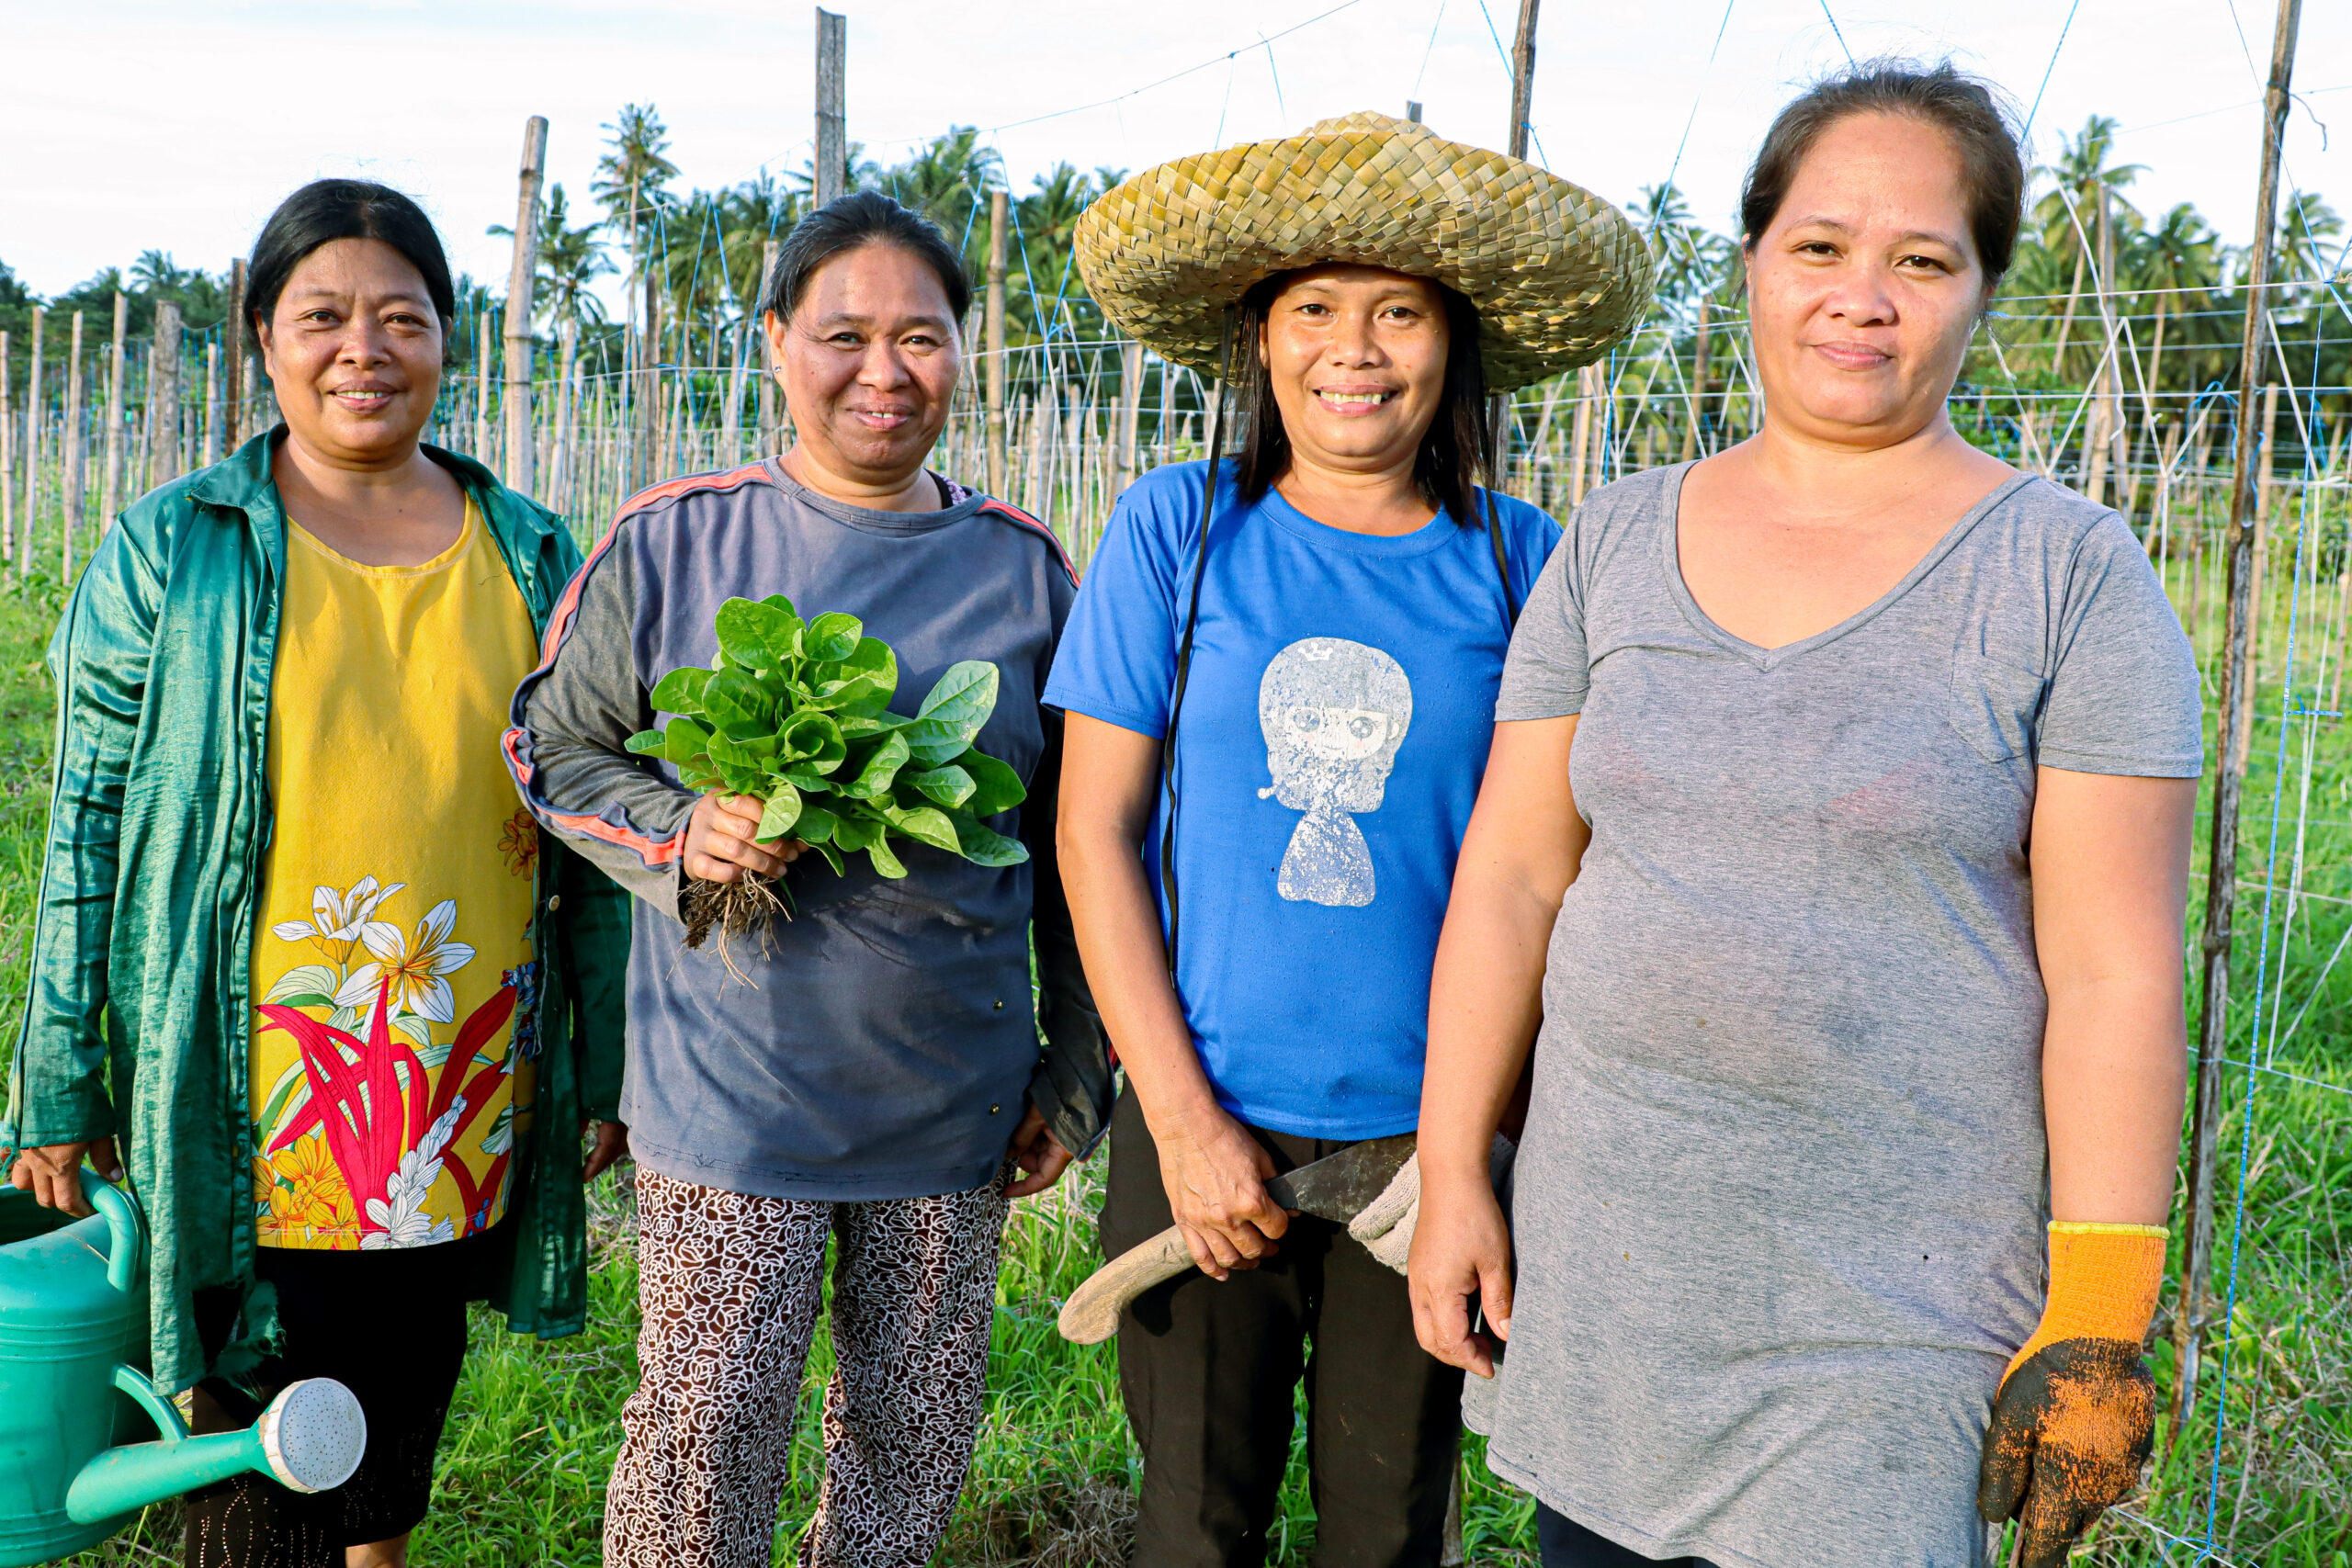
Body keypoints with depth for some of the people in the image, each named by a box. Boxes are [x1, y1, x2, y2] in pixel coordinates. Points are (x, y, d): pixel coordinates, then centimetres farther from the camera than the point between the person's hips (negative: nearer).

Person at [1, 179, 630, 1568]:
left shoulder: (533, 556, 5)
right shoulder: (169, 553, -2)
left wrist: (608, 1066, 10)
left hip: (465, 1089, 3)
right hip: (254, 1103, -2)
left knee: (403, 1415, 17)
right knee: (262, 1454, 5)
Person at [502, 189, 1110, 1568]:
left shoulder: (1025, 568, 2)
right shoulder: (672, 541, -4)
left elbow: (1072, 846, 8)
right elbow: (555, 746, 6)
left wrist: (1076, 1074, 8)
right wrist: (675, 833, -15)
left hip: (956, 1105, 2)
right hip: (731, 1093, -2)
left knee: (916, 1448, 14)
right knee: (701, 1449, 3)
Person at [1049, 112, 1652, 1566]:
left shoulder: (1518, 558, -2)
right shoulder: (1178, 528, -4)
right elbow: (1096, 831, -3)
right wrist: (1183, 1118, -8)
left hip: (1433, 1132, 1)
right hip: (1207, 1126, 0)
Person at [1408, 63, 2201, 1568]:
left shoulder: (2072, 573, -5)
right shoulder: (1616, 543, 5)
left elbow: (2114, 974, -7)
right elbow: (1510, 879, 6)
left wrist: (2100, 1316, -10)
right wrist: (1454, 1175, 4)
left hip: (1898, 1312, -3)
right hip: (1602, 1263, 4)